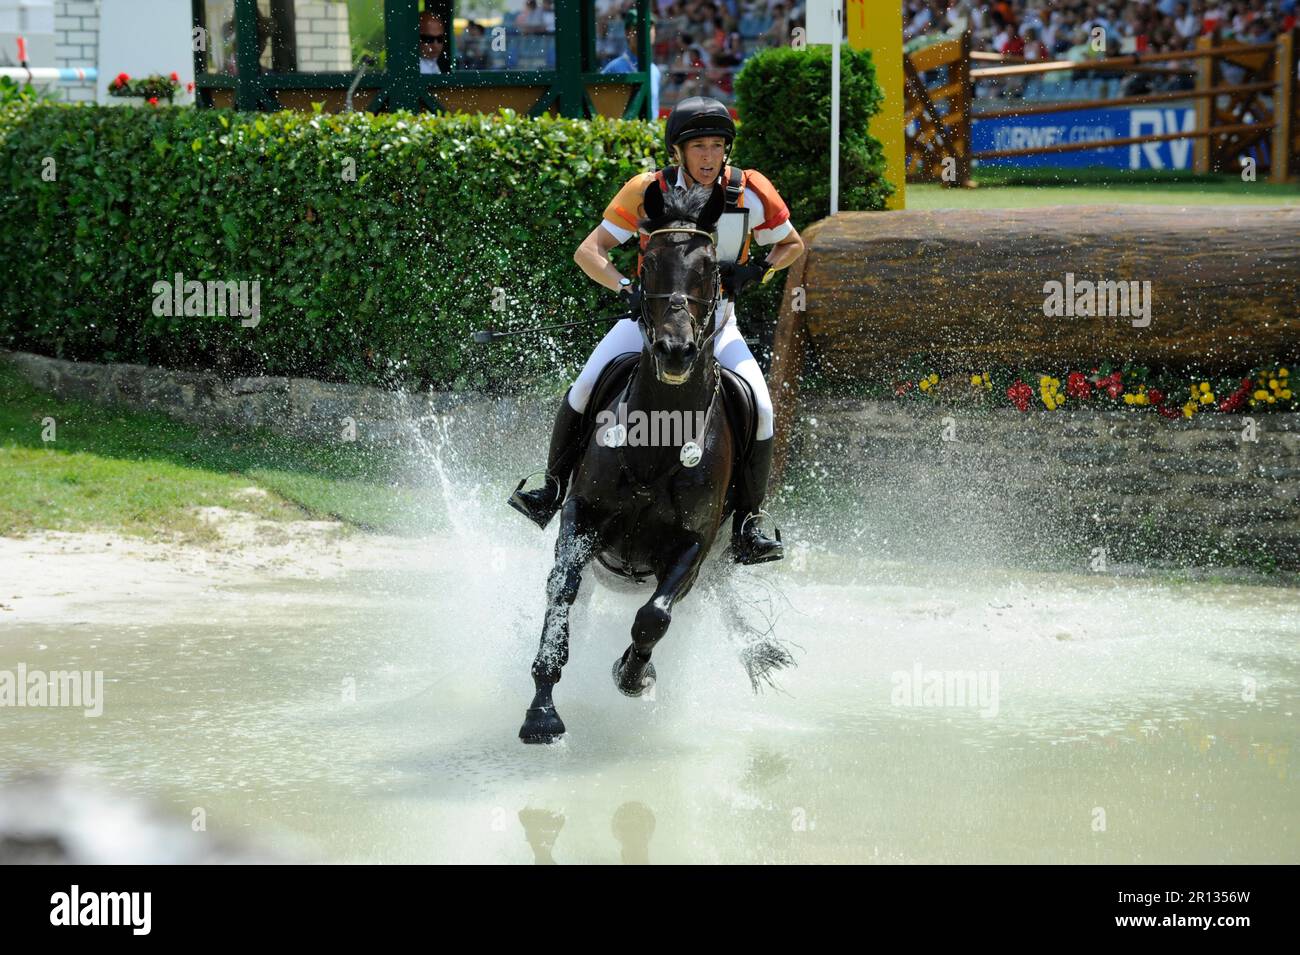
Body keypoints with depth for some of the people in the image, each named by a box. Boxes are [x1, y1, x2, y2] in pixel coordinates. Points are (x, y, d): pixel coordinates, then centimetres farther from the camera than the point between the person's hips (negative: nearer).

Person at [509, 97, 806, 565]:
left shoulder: (751, 191, -8)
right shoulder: (647, 190, -12)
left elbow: (792, 245, 7)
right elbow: (588, 252, -12)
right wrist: (625, 287, -30)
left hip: (717, 324, 1)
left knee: (761, 410, -21)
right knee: (584, 389, -23)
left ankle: (747, 525, -10)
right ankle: (553, 491, -7)